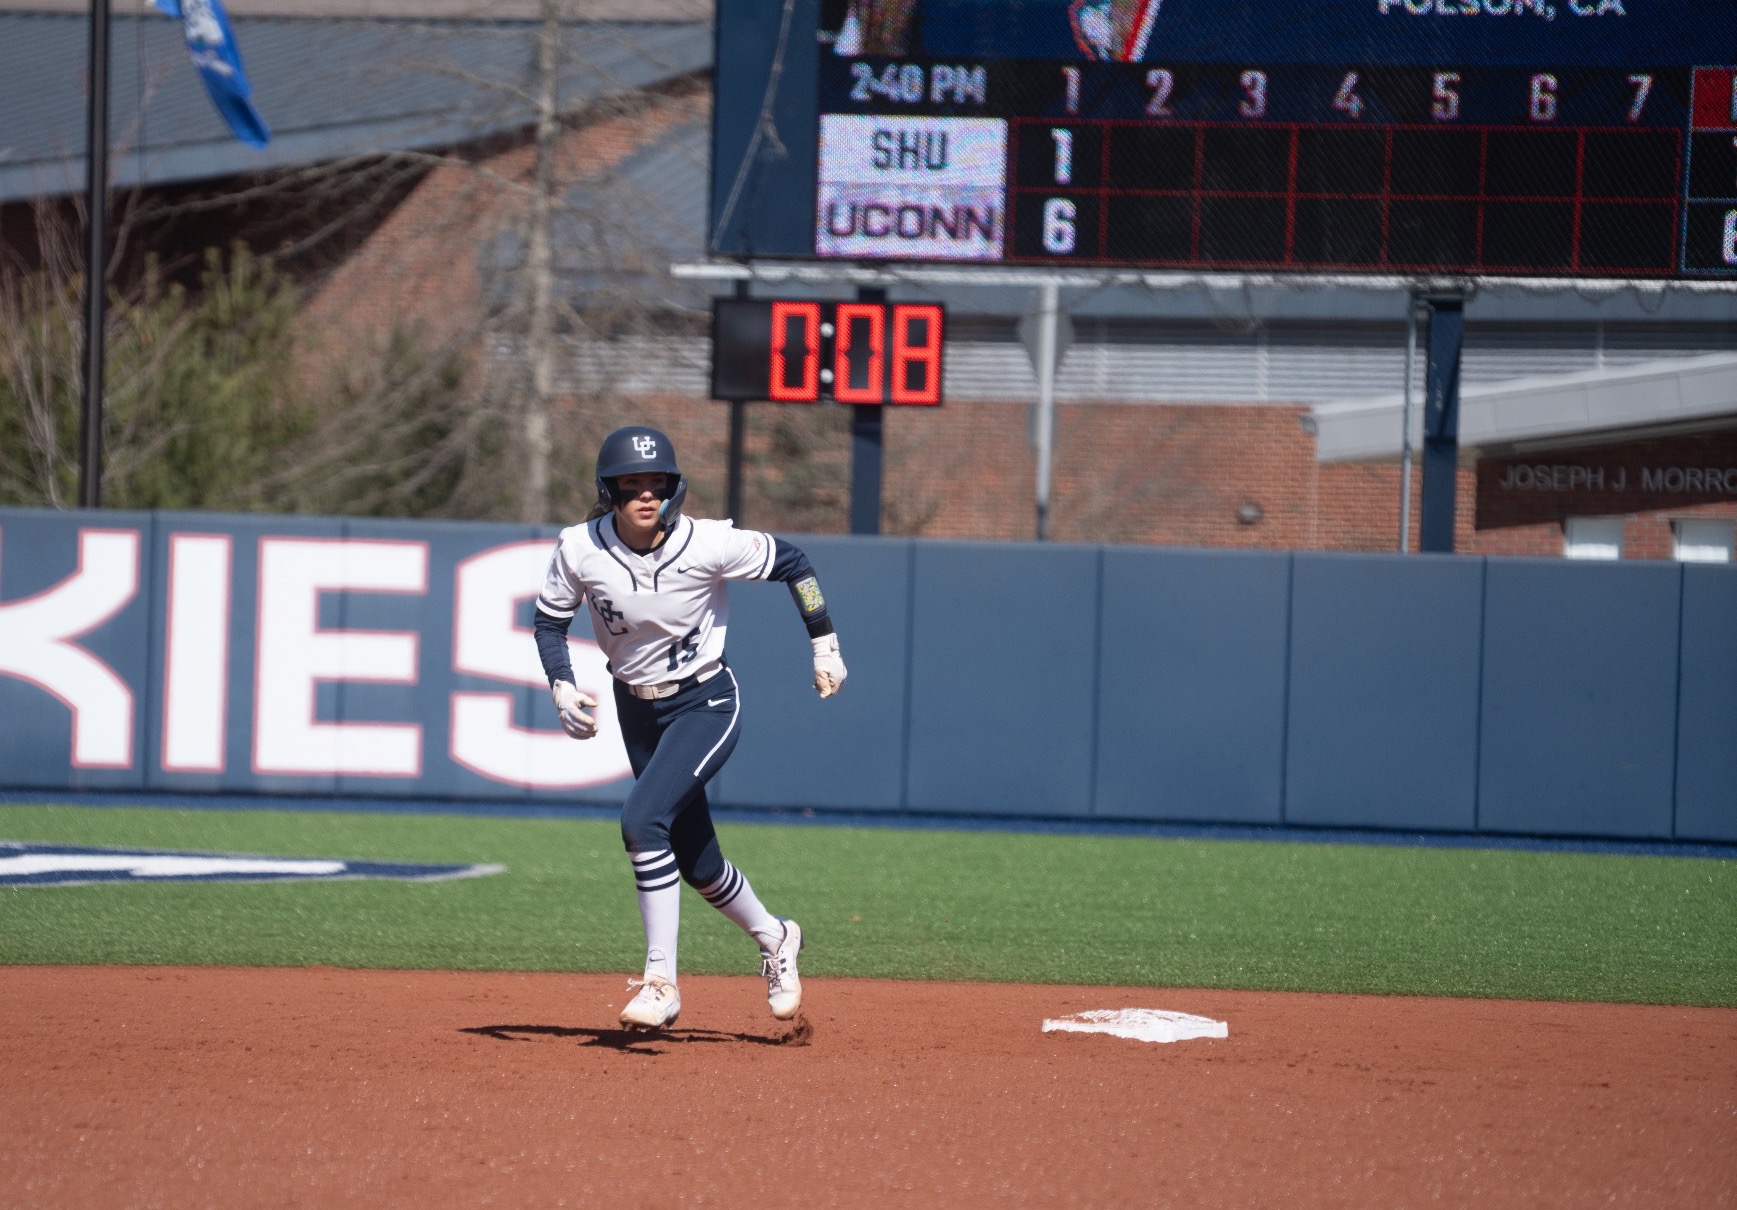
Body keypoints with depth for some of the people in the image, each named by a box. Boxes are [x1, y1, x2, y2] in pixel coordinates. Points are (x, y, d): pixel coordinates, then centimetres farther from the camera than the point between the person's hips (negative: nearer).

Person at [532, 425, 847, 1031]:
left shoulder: (708, 545, -22)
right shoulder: (580, 549, -16)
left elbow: (790, 562, -7)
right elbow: (551, 620, 0)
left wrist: (824, 645, -2)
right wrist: (562, 686, -17)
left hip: (707, 705, -4)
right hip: (638, 710, 4)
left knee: (642, 819, -26)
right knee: (696, 863, 13)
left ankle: (661, 982, -20)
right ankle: (774, 939, 42)